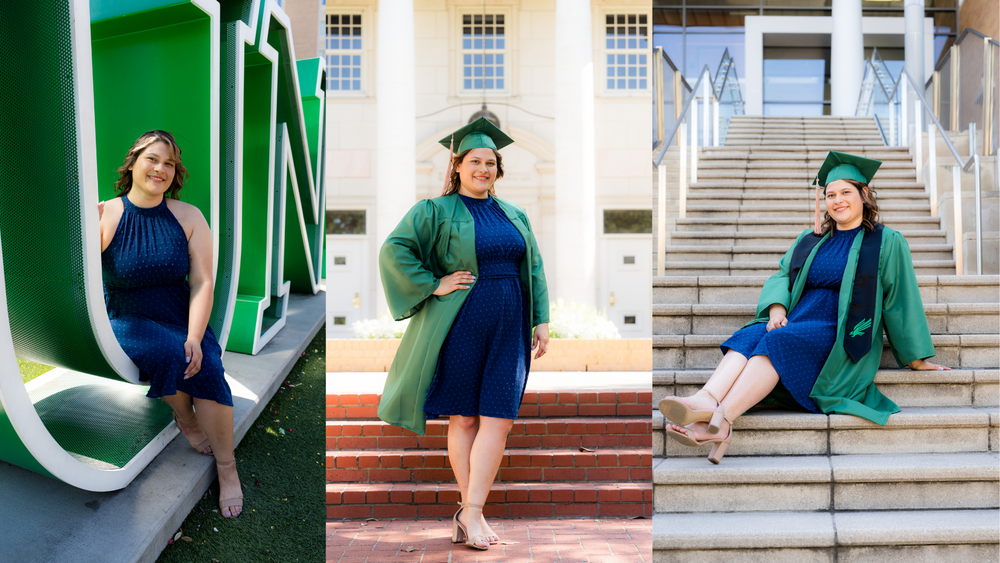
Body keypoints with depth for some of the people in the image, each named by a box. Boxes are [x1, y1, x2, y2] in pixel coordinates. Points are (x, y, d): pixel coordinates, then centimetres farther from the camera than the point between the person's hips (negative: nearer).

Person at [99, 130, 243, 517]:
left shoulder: (188, 217, -1)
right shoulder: (104, 218, -6)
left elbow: (202, 282, -6)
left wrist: (194, 338, -20)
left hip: (183, 319, 2)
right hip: (127, 323, -1)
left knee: (207, 366, -27)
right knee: (167, 351, -33)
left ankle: (226, 467, -12)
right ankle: (185, 420, -1)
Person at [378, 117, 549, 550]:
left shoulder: (514, 216, 14)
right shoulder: (436, 211, -1)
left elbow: (533, 271, 15)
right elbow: (393, 250, -10)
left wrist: (541, 321, 7)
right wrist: (434, 286, -14)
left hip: (507, 327, 4)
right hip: (461, 324, -4)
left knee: (497, 419, -3)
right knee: (463, 418, 4)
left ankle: (470, 513, 3)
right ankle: (471, 512, 14)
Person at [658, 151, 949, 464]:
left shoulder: (886, 242, 9)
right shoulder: (810, 240, 22)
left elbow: (899, 301, 8)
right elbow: (782, 275, 14)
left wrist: (916, 359, 11)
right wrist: (777, 307, -8)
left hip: (842, 336, -5)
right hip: (799, 324, 5)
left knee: (778, 341, -34)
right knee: (749, 336, -28)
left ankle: (720, 420, -51)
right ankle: (706, 401, -54)